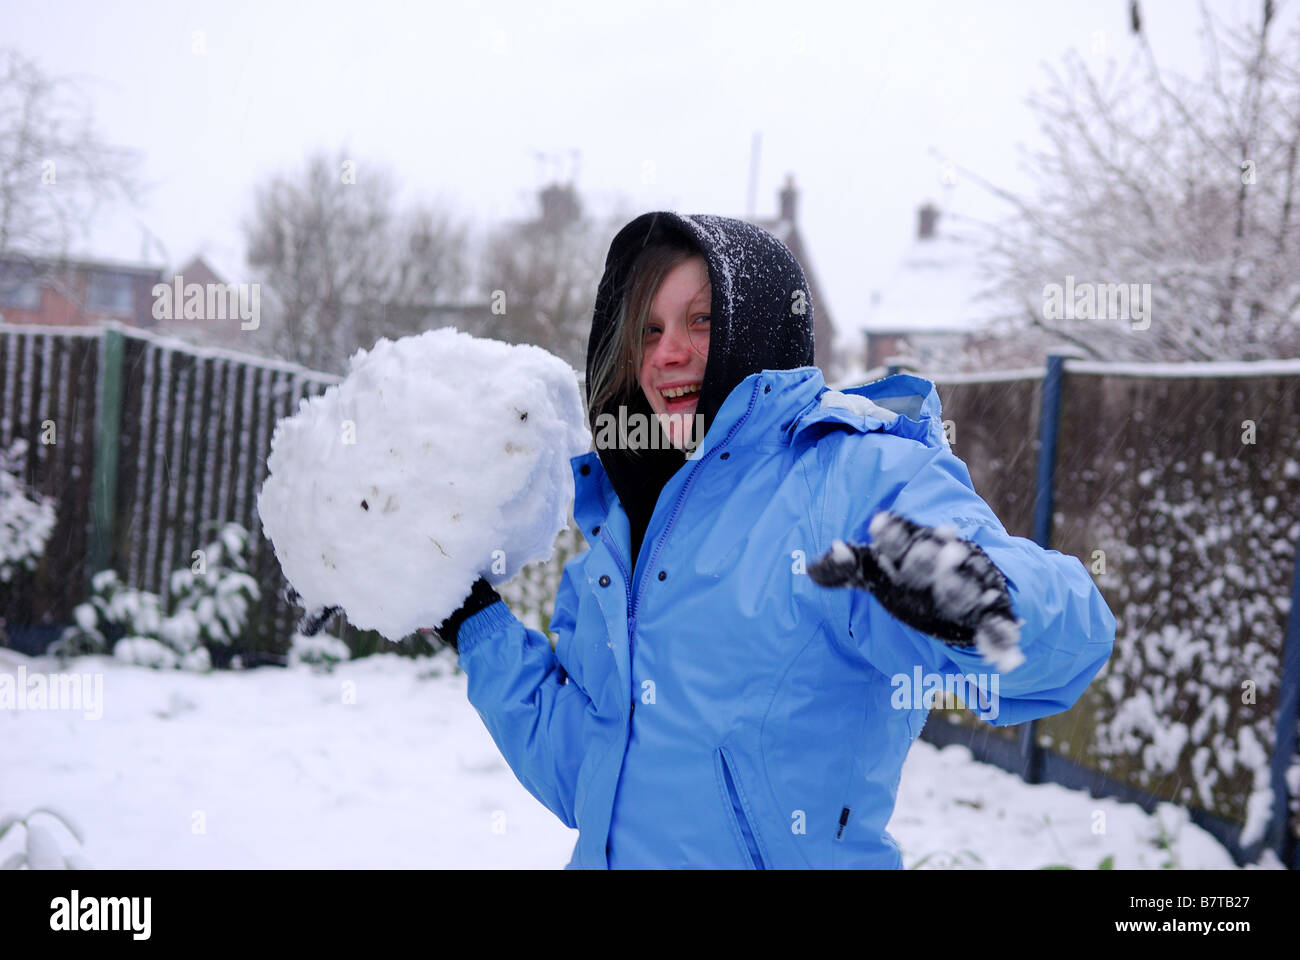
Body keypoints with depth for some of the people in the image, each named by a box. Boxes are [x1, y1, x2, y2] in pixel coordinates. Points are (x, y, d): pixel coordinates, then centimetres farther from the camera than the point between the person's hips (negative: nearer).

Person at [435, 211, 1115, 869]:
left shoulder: (854, 472, -12)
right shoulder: (618, 525, 8)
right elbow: (571, 767, 14)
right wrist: (480, 627, 10)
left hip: (788, 854, -6)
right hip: (608, 856, 6)